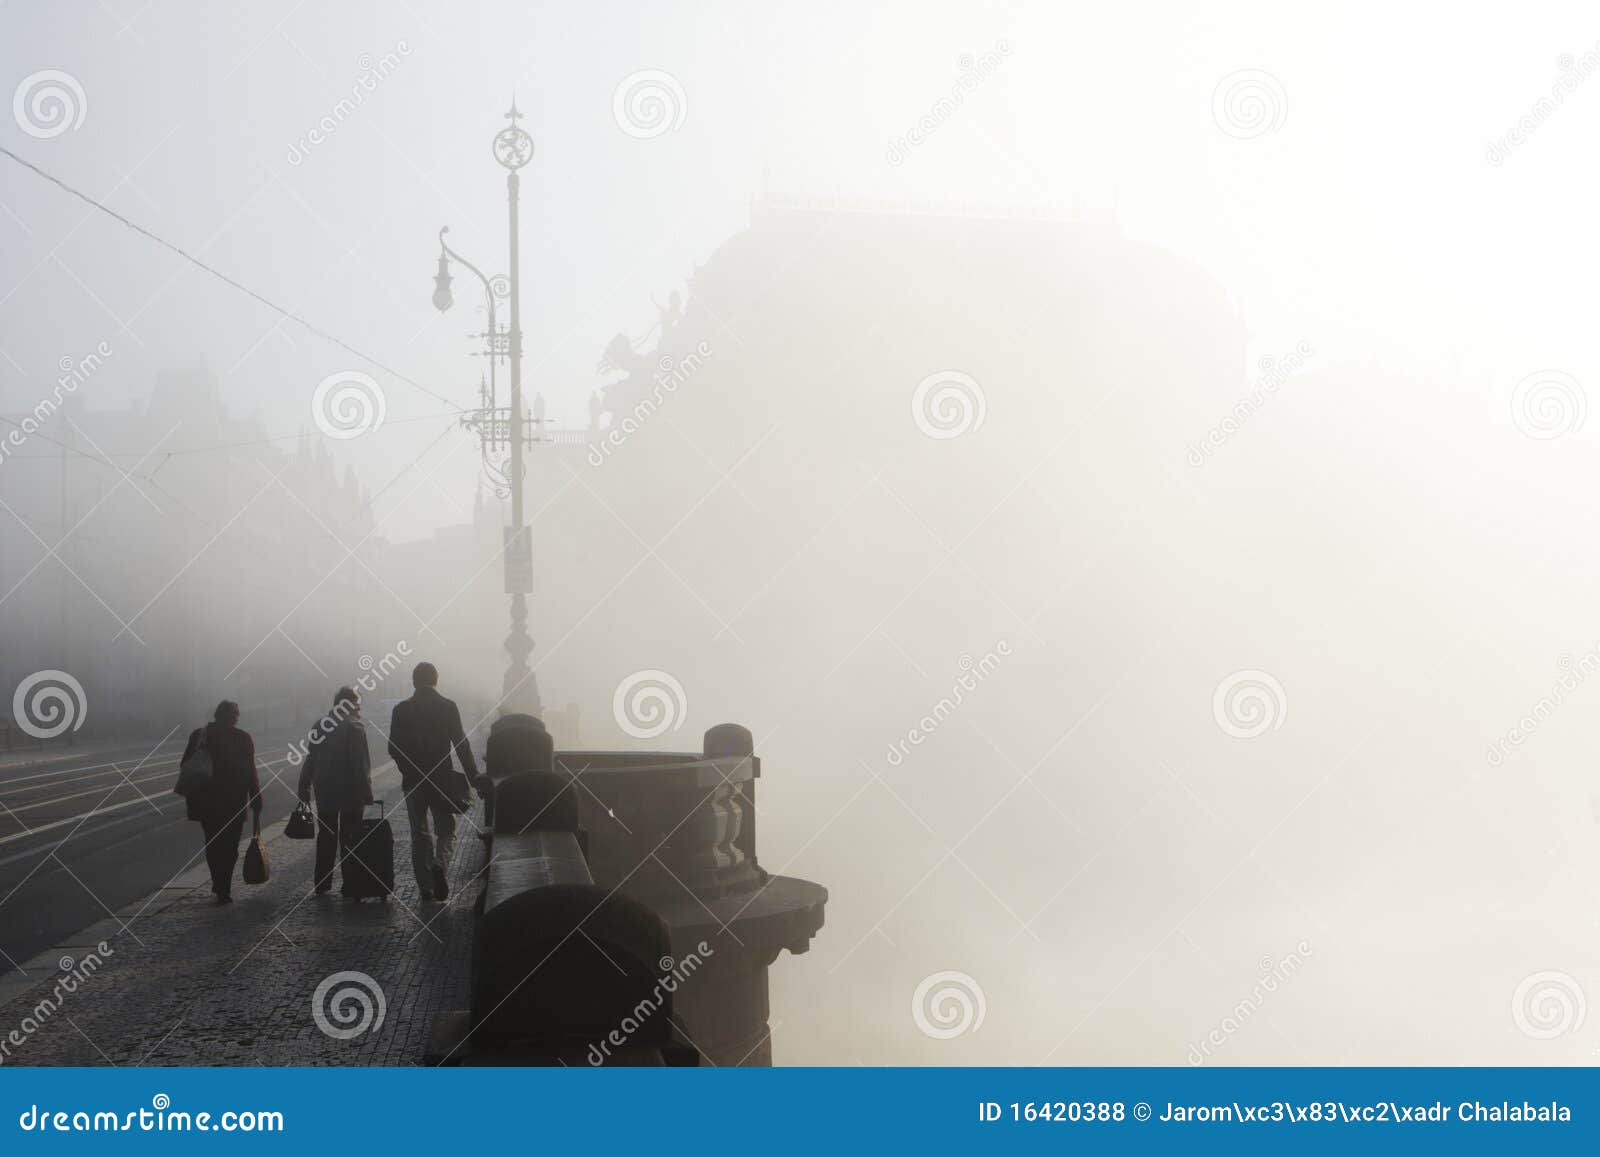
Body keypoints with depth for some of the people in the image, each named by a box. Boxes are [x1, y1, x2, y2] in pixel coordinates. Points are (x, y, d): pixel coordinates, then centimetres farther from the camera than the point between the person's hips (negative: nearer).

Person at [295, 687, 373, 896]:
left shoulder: (320, 725, 5)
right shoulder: (355, 727, -12)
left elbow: (310, 760, 7)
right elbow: (361, 764, -15)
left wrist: (304, 789, 12)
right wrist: (366, 792, -12)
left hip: (324, 792, 5)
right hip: (350, 792, -5)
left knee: (326, 838, 13)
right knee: (349, 838, 2)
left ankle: (322, 884, 14)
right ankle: (349, 885, 1)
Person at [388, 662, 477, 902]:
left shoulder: (401, 710, 0)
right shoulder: (448, 707, -5)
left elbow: (393, 749, 1)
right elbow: (461, 745, -7)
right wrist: (473, 777, -1)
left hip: (412, 782, 2)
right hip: (442, 781, -2)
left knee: (420, 835, 10)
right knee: (445, 831, 6)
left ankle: (425, 887, 7)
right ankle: (440, 865, -23)